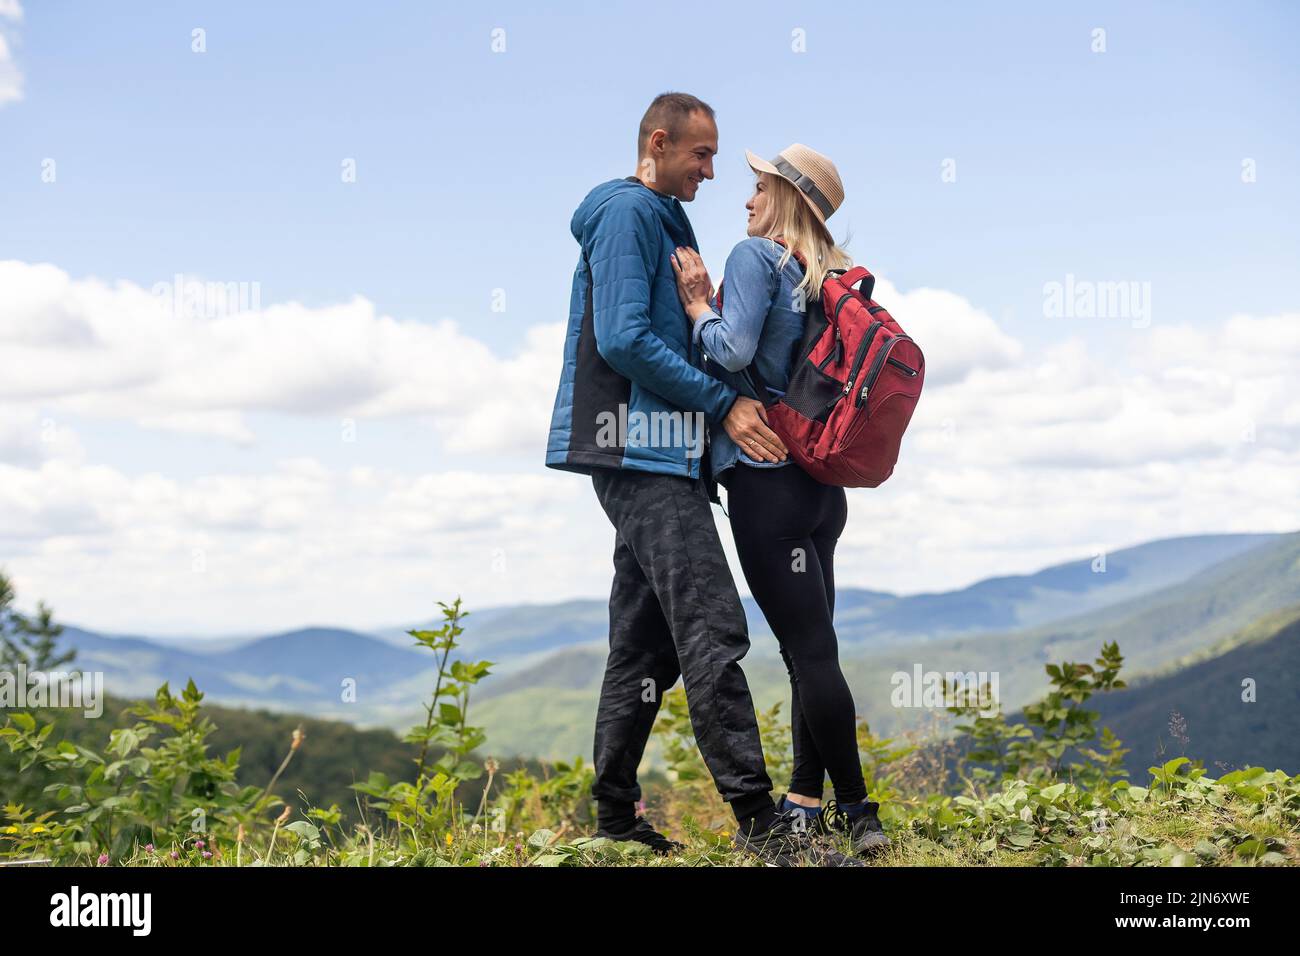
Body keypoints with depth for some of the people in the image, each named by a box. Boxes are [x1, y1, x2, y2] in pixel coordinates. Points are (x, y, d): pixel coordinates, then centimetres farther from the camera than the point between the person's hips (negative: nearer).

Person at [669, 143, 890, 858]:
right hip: (822, 482, 8)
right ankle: (806, 801, 19)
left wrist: (698, 307, -2)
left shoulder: (756, 255, -7)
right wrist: (712, 302, 11)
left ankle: (857, 812, -3)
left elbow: (733, 350, -19)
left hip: (765, 476, -8)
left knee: (809, 650, -6)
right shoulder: (833, 276, 16)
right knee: (811, 645, 12)